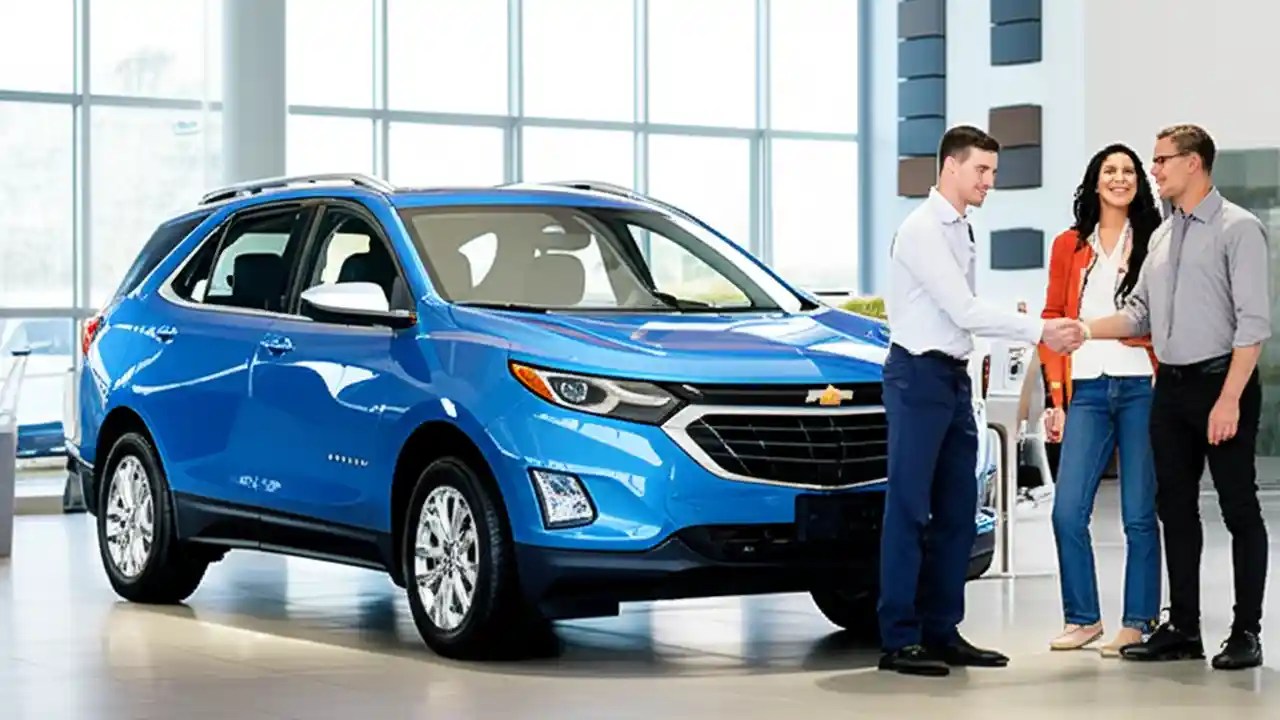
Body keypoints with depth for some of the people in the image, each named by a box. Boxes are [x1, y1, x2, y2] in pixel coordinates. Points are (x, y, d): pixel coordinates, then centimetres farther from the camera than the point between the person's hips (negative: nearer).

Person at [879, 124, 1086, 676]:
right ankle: (898, 640, -4)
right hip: (918, 374, -9)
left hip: (954, 376, 9)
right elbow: (965, 312, -18)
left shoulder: (960, 229, 15)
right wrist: (1038, 331, -16)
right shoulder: (923, 230, -14)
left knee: (956, 511, 10)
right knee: (909, 510, -7)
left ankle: (941, 631, 16)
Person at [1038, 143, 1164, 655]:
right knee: (1067, 511, -4)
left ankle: (1138, 623, 7)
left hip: (1140, 387, -2)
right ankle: (1083, 618, 9)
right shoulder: (1069, 247, 13)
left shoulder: (1155, 245, 7)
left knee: (1139, 514, -1)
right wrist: (1055, 396, 5)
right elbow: (1052, 322, 11)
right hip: (1087, 390, 2)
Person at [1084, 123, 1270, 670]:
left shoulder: (1237, 229, -8)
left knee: (1240, 510, -1)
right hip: (1171, 385, 8)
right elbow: (1140, 314, 16)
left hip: (1221, 381, -7)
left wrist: (1229, 399, -20)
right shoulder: (1163, 236, 14)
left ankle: (1246, 632, 4)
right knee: (1175, 509, 10)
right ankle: (1183, 629, 18)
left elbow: (1253, 321, -14)